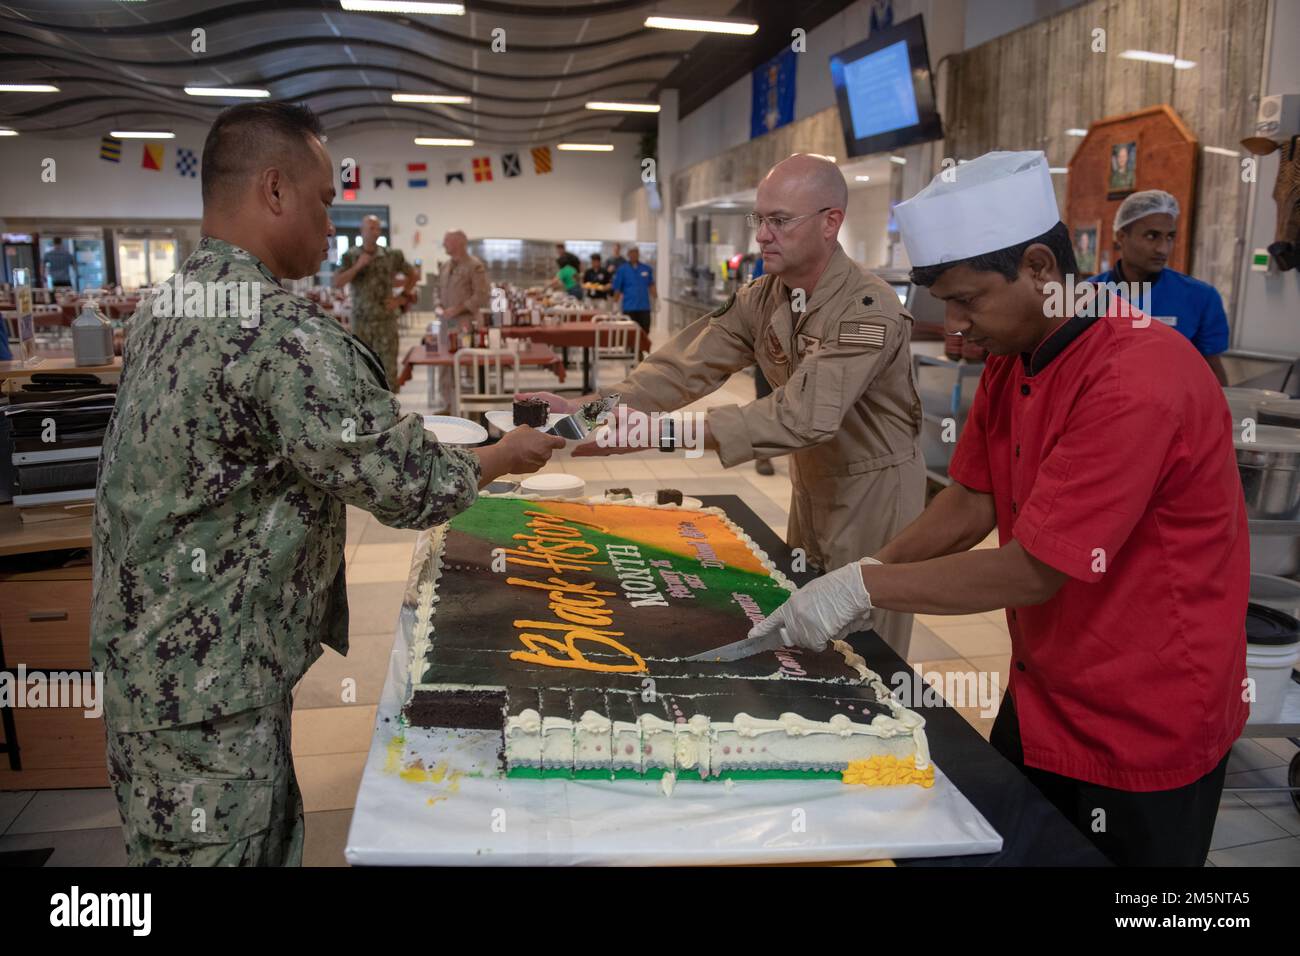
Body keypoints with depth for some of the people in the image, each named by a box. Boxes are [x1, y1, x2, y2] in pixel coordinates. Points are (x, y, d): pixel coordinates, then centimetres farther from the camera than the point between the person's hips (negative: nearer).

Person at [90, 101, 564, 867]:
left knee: (272, 836, 21)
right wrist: (506, 455, -2)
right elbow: (414, 489, -20)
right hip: (206, 688, -9)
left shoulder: (164, 307, 6)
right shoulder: (286, 334, -24)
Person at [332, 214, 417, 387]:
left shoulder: (392, 255, 2)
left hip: (386, 319, 0)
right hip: (361, 319, 0)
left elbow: (413, 275, 13)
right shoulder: (350, 256, 2)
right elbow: (337, 283, -7)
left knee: (388, 365, -1)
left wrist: (401, 297, 4)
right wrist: (358, 266, -14)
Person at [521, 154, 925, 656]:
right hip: (813, 480, 7)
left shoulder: (868, 308, -27)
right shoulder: (761, 299, -4)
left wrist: (661, 431, -46)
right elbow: (688, 365, -12)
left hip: (876, 488, -7)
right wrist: (589, 408, -27)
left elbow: (804, 415, -38)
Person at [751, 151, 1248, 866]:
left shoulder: (1139, 381, -28)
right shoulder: (1009, 365, 0)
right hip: (1040, 701, 8)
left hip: (1143, 733, -7)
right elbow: (970, 504, 3)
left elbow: (1034, 570, -27)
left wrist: (864, 587, -21)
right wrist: (859, 578, -9)